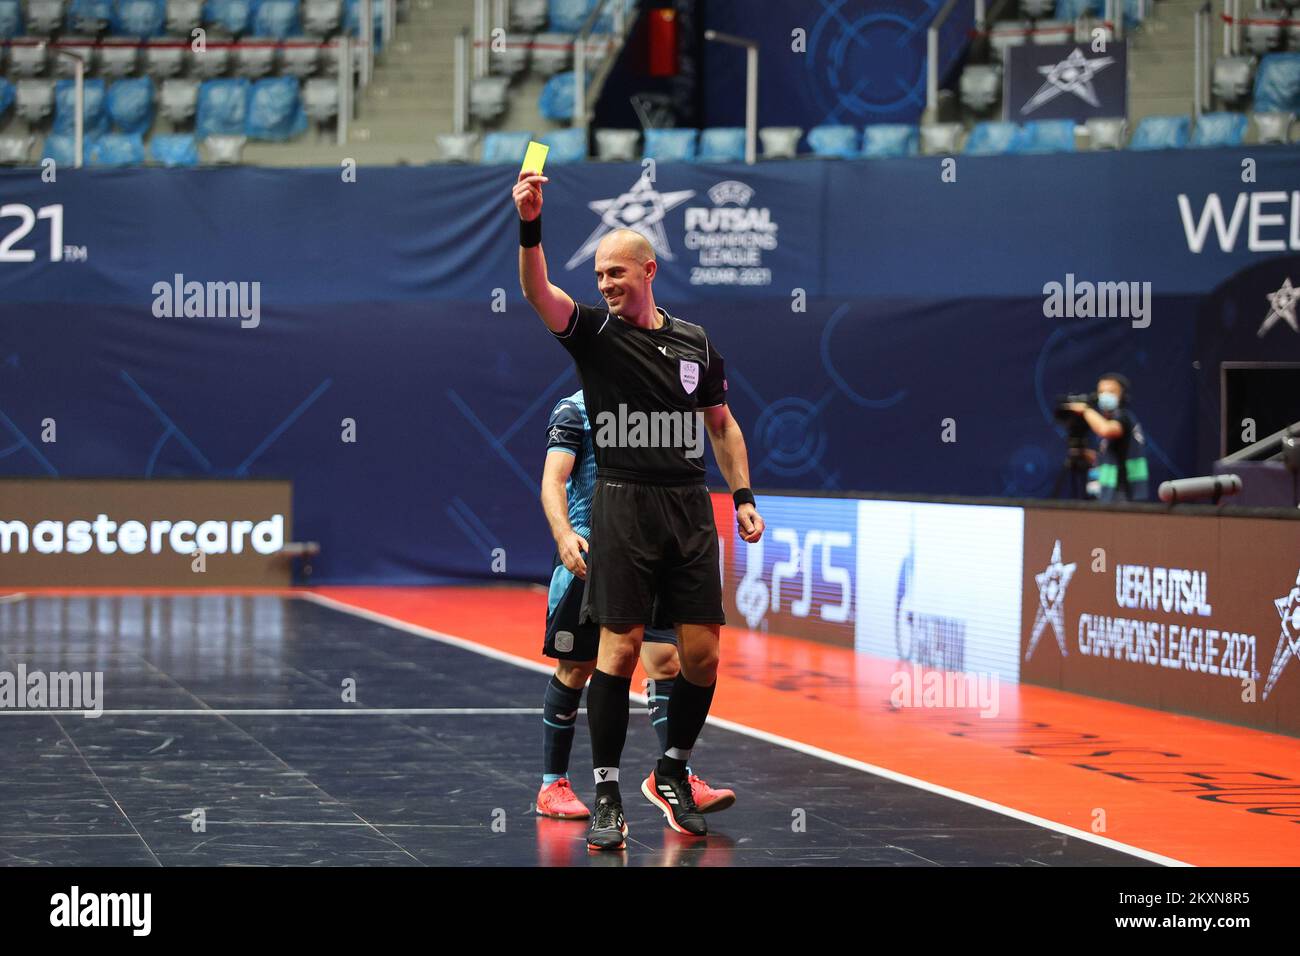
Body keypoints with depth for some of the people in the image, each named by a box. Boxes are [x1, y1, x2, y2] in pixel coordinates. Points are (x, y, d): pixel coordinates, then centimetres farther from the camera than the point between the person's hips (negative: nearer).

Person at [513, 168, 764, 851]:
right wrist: (530, 225, -34)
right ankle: (607, 794, 0)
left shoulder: (694, 343, 12)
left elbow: (722, 425, 20)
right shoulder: (594, 333, 1)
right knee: (619, 647, -7)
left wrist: (743, 496, 10)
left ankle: (671, 774, 21)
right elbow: (537, 291, -17)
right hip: (622, 506, -3)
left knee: (702, 653, 1)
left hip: (689, 506, 3)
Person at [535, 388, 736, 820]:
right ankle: (552, 785, 14)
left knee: (665, 660, -8)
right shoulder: (575, 410, -4)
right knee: (575, 668, 2)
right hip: (586, 555, -5)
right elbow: (553, 480, -15)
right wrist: (564, 535, -31)